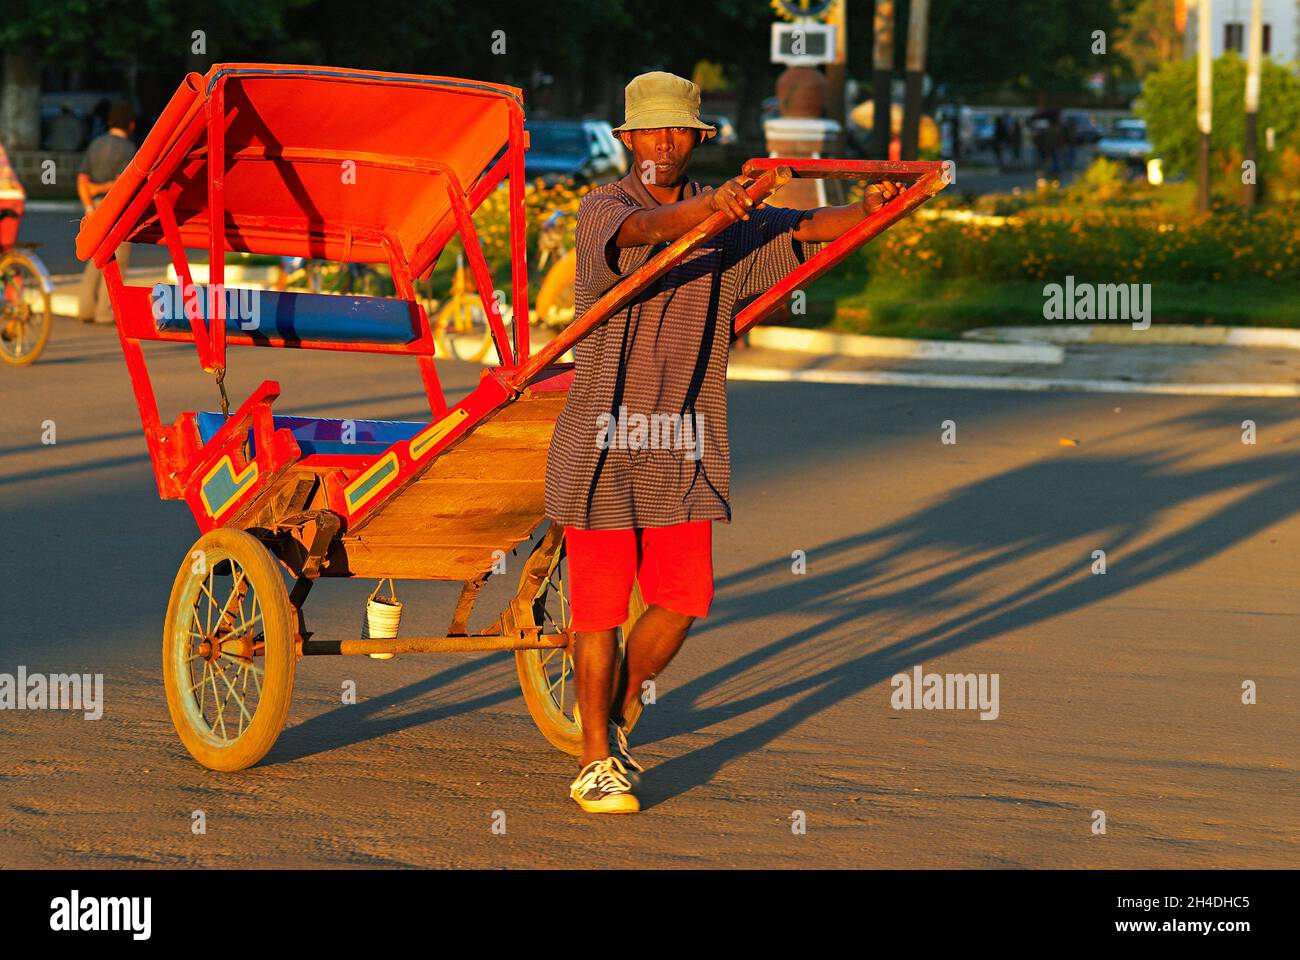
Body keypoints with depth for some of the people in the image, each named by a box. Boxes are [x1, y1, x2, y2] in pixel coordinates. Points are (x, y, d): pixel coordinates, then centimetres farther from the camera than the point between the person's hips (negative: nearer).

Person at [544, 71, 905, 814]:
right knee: (601, 605, 0)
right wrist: (707, 207, -51)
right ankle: (596, 761, 12)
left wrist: (866, 210, -27)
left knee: (685, 597, 4)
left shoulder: (727, 221, 8)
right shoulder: (604, 209, -8)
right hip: (604, 441, -4)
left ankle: (615, 717, 28)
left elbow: (802, 231, -6)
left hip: (683, 447, 4)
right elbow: (643, 230, -31)